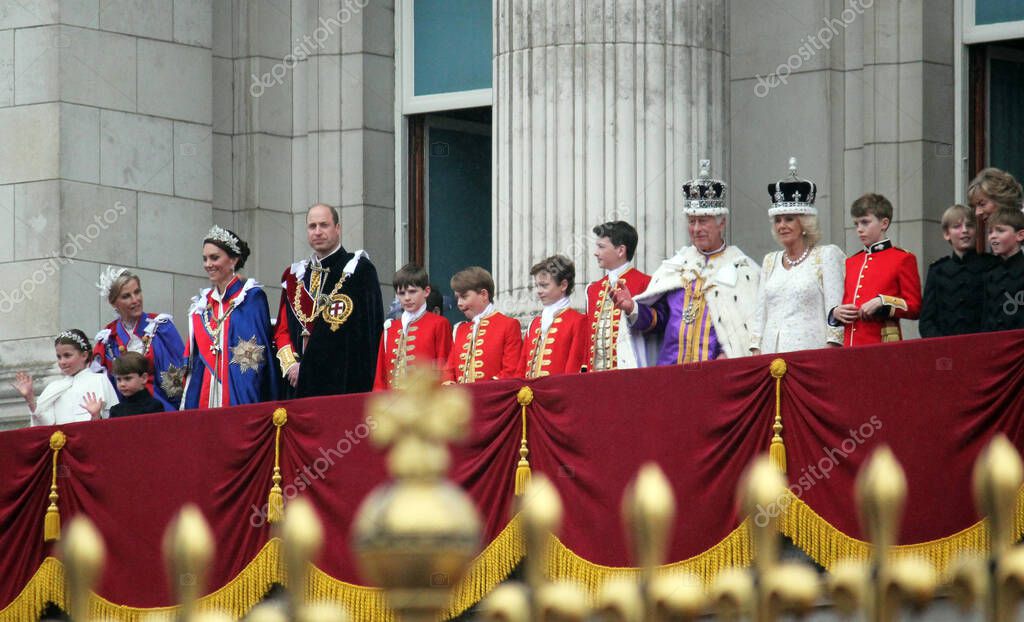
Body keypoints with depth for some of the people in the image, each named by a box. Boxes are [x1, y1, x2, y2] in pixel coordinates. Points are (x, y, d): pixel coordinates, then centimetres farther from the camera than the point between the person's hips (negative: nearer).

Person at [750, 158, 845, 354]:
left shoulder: (827, 255, 3)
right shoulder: (770, 261, 19)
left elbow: (835, 309, -3)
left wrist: (829, 353, -11)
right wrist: (755, 353, 9)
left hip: (810, 348, -5)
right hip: (771, 352, 5)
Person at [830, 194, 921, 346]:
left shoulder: (902, 259, 2)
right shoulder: (851, 262, 18)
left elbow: (915, 308, -3)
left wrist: (882, 303, -16)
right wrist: (836, 313, 1)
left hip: (883, 345, -5)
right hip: (849, 343, 5)